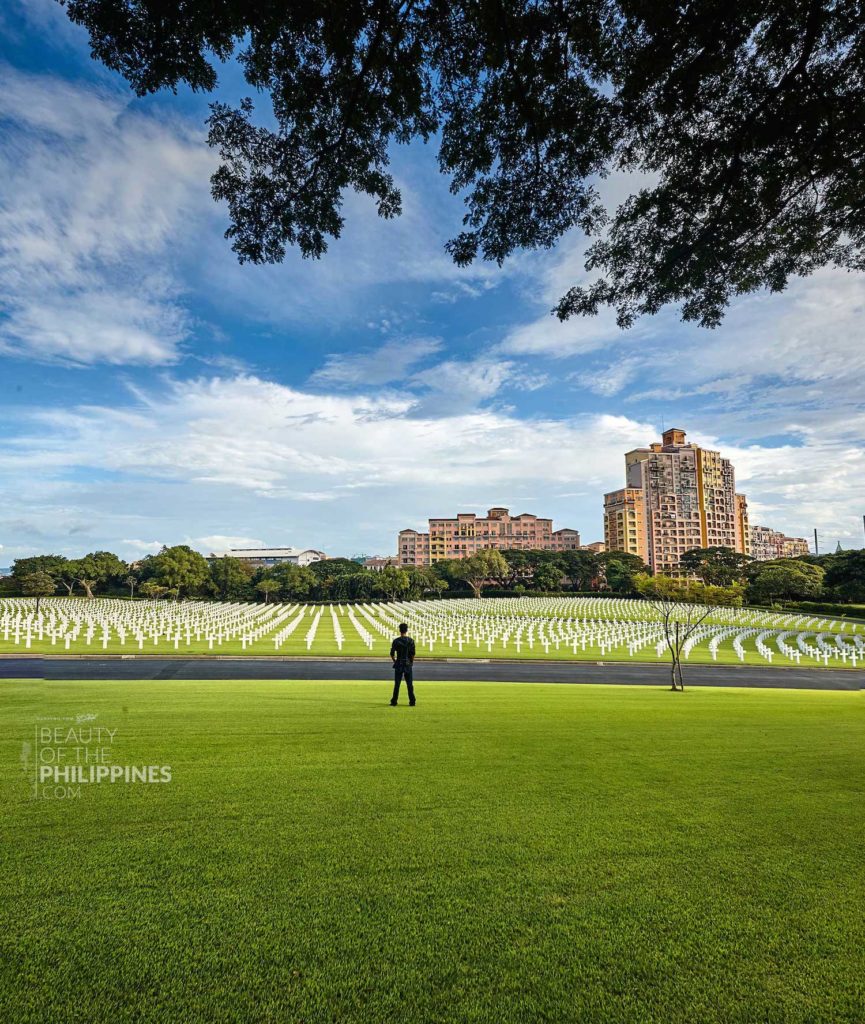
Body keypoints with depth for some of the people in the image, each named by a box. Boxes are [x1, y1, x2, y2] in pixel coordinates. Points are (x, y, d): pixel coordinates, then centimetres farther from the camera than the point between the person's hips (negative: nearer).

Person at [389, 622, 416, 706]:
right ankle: (412, 702, 7)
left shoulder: (396, 641, -5)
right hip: (408, 665, 0)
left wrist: (395, 661, 10)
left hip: (399, 665, 0)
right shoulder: (411, 640, -4)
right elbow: (413, 654, -5)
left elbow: (392, 654, -5)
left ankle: (394, 702, 8)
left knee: (397, 684, 5)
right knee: (410, 684, 6)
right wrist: (412, 662, 9)